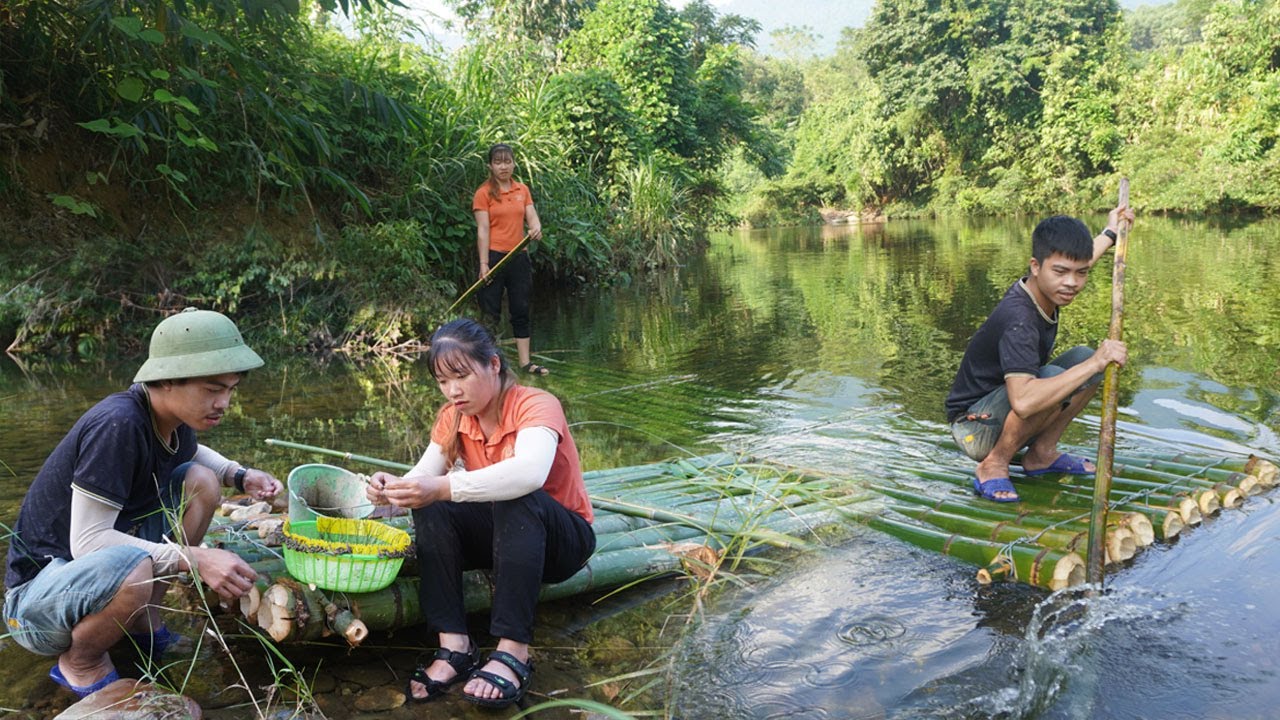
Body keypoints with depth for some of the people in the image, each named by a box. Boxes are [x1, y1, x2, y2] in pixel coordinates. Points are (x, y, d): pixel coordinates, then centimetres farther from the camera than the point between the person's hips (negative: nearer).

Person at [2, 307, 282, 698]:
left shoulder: (173, 418, -5)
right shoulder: (118, 424, -29)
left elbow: (194, 453, 21)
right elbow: (87, 541, -30)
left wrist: (241, 475, 0)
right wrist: (195, 558, -36)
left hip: (97, 565, 8)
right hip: (39, 588, -8)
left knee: (201, 480, -1)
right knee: (131, 568, -39)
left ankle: (143, 623, 7)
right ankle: (80, 662, -5)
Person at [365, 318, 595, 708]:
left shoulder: (536, 405, -22)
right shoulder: (453, 417, -2)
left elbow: (530, 472, -44)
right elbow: (424, 478, -15)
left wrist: (444, 487, -52)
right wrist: (393, 489, -37)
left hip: (563, 539, -5)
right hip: (500, 531, 5)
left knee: (516, 498, -37)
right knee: (431, 508, -21)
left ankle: (512, 651, -37)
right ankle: (454, 645, -25)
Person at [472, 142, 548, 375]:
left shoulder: (523, 190, 10)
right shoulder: (483, 193, -4)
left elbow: (532, 217, 2)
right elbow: (483, 230, -10)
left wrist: (536, 228, -23)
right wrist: (484, 264, -16)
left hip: (519, 257, 5)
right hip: (494, 256, -5)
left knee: (521, 311, 8)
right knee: (490, 312, 0)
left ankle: (525, 362, 14)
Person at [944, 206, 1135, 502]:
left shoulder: (1044, 287, -4)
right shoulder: (1018, 319, -32)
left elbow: (1076, 260, 24)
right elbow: (1023, 402, -45)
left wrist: (1110, 233, 38)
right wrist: (1094, 366, -40)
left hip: (1007, 415, 9)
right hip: (974, 428, -9)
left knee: (1084, 357, -1)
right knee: (1054, 377, -32)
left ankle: (1041, 454, 7)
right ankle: (993, 466, -14)